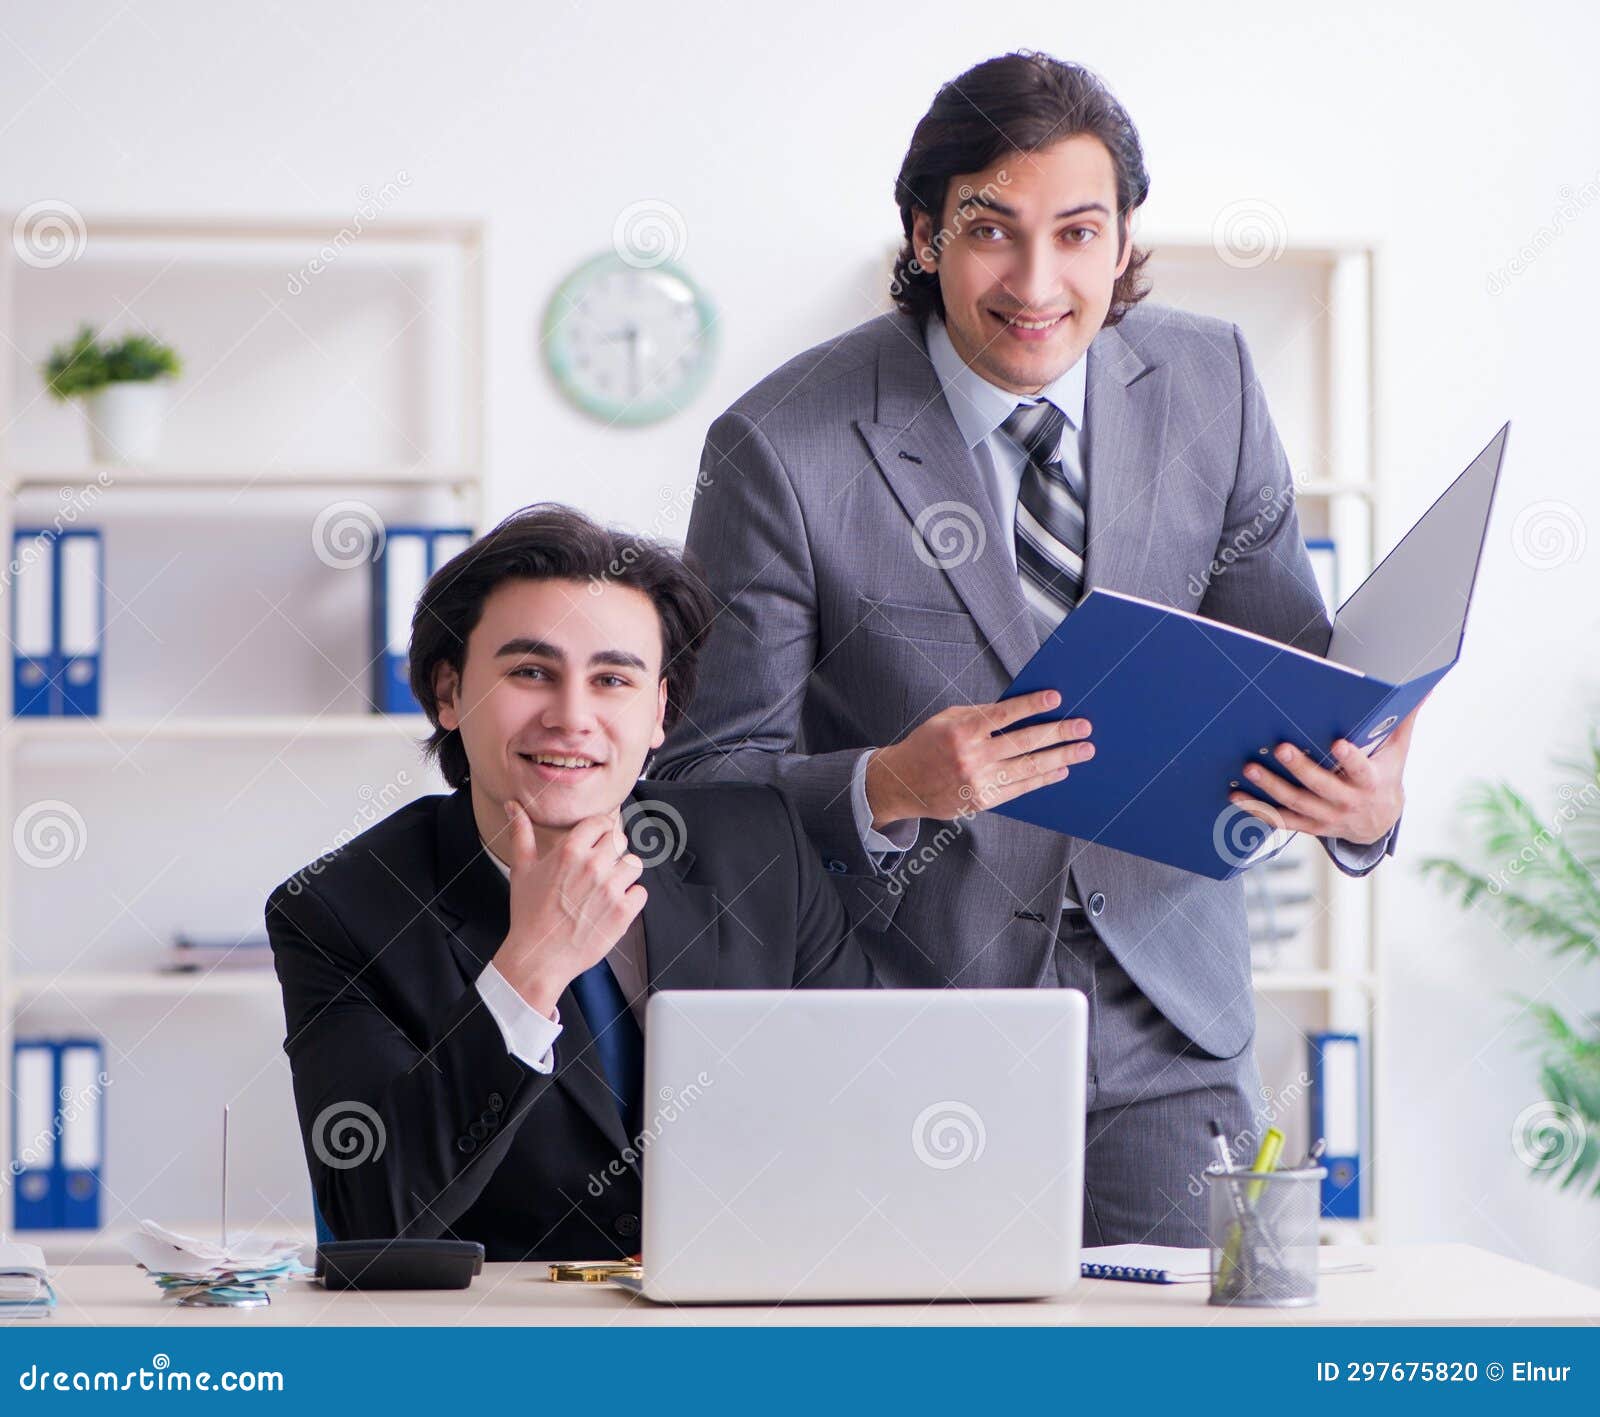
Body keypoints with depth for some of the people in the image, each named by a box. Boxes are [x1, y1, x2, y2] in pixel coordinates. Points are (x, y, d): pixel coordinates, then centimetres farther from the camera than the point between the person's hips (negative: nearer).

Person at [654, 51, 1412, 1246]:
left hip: (1163, 1024, 3)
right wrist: (891, 787, -28)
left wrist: (1362, 802, -16)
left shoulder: (1212, 383, 0)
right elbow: (705, 777, -8)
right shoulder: (782, 449, -12)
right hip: (901, 1033, -3)